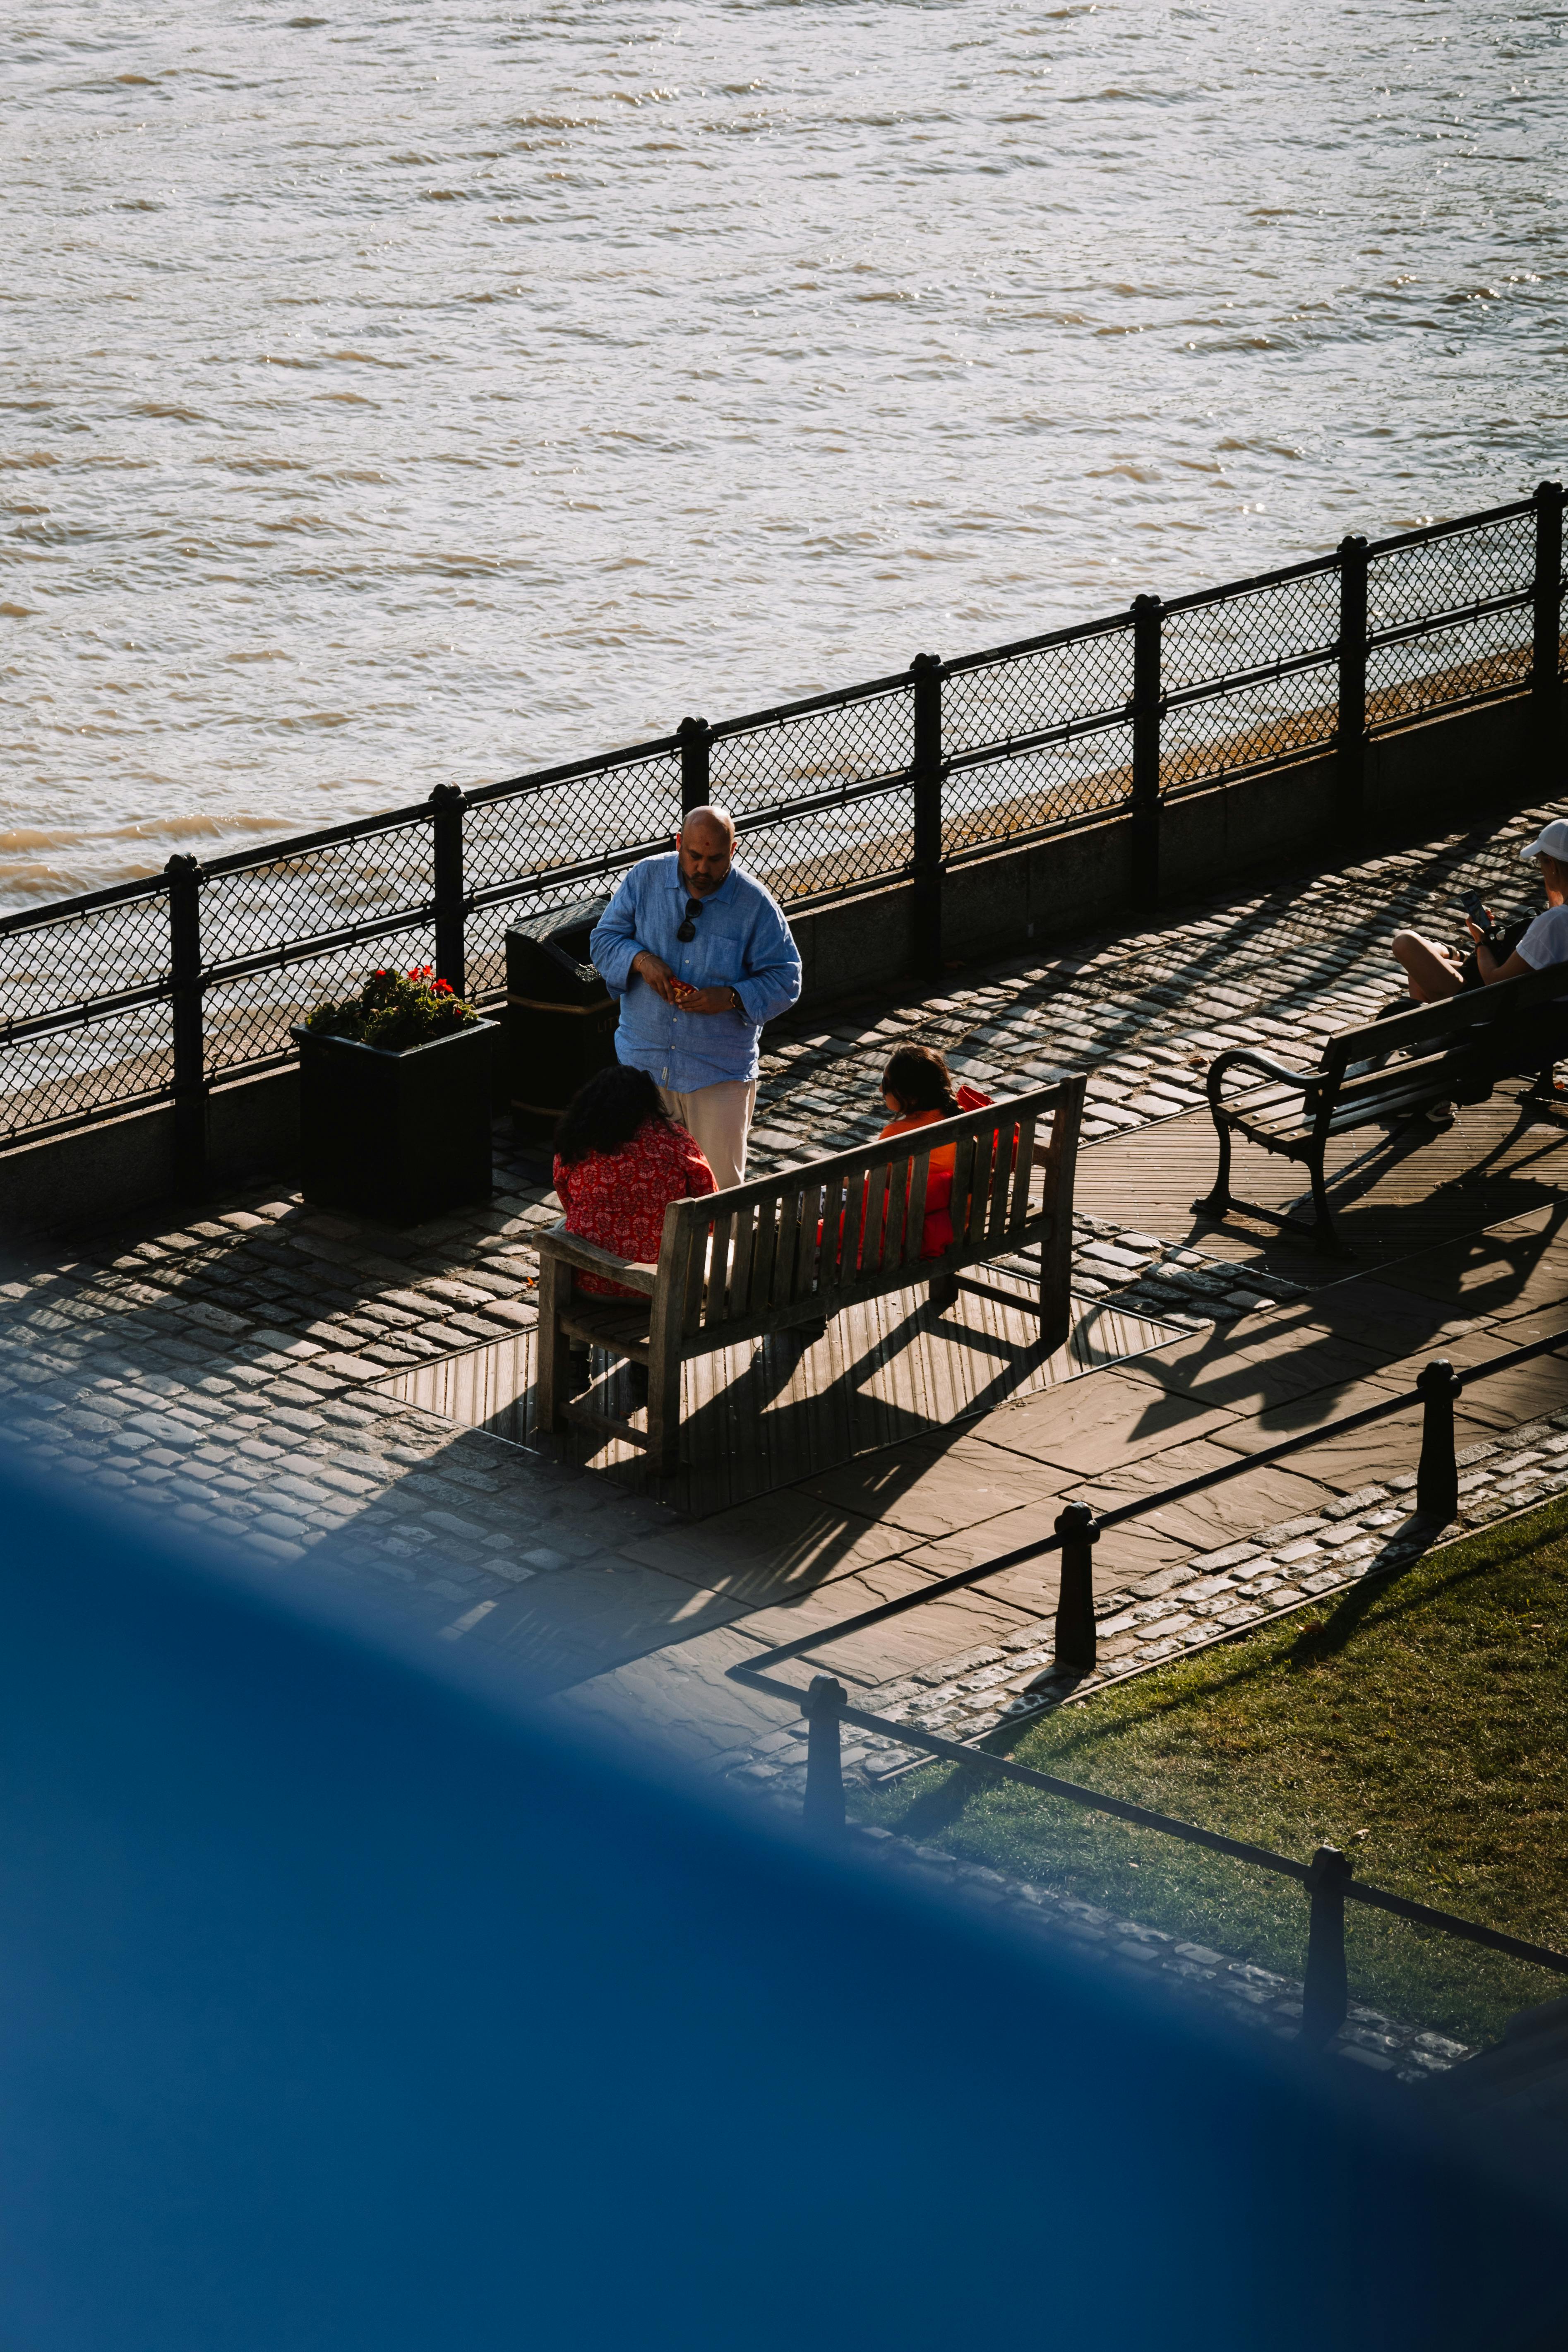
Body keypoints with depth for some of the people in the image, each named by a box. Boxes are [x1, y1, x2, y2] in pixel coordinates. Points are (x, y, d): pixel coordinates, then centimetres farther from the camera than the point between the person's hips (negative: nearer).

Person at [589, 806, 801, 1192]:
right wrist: (640, 959, -18)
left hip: (720, 1072, -2)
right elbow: (604, 938, 3)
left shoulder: (755, 905, -9)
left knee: (721, 1182, -1)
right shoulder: (645, 878, -2)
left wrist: (732, 998, -23)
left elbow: (785, 980, -7)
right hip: (644, 1059, 3)